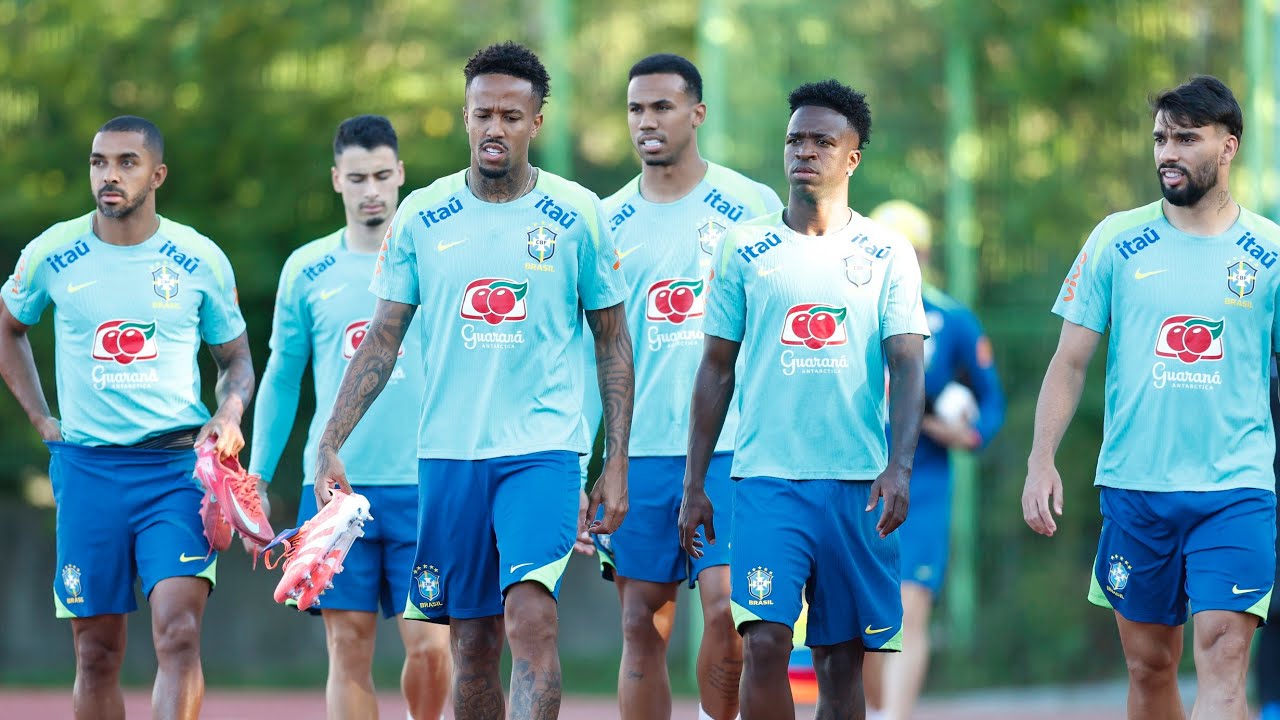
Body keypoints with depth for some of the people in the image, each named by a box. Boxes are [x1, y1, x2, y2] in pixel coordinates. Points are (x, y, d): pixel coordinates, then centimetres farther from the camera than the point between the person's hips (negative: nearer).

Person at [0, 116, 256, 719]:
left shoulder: (200, 260, 2)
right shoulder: (52, 254, 3)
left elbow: (235, 358, 14)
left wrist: (228, 415, -7)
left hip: (178, 465, -1)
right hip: (87, 467, 1)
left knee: (178, 635, -16)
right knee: (96, 652, 3)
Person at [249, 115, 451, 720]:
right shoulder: (308, 270, 8)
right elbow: (281, 378, 15)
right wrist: (257, 477, 11)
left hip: (422, 486, -1)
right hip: (335, 488, 1)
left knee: (429, 646, -8)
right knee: (349, 651, -1)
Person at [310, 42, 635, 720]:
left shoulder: (577, 214, 0)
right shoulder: (421, 215, 4)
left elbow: (613, 341, 6)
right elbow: (381, 340, 7)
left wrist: (617, 463, 1)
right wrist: (329, 447, -2)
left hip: (542, 449, -3)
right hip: (448, 454, 3)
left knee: (530, 619, -19)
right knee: (470, 640, 6)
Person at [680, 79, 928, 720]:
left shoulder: (887, 254, 5)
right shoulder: (745, 250, 7)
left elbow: (907, 366, -1)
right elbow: (716, 369, 10)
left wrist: (899, 465, -16)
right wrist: (694, 484, 6)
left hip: (857, 486, 0)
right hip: (766, 476, 0)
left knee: (842, 659, 4)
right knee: (764, 643, -14)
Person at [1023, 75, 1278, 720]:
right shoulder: (1118, 241, 5)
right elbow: (1070, 361, 7)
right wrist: (1041, 460, -4)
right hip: (1134, 488, 2)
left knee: (1222, 657, -15)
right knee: (1148, 665, 8)